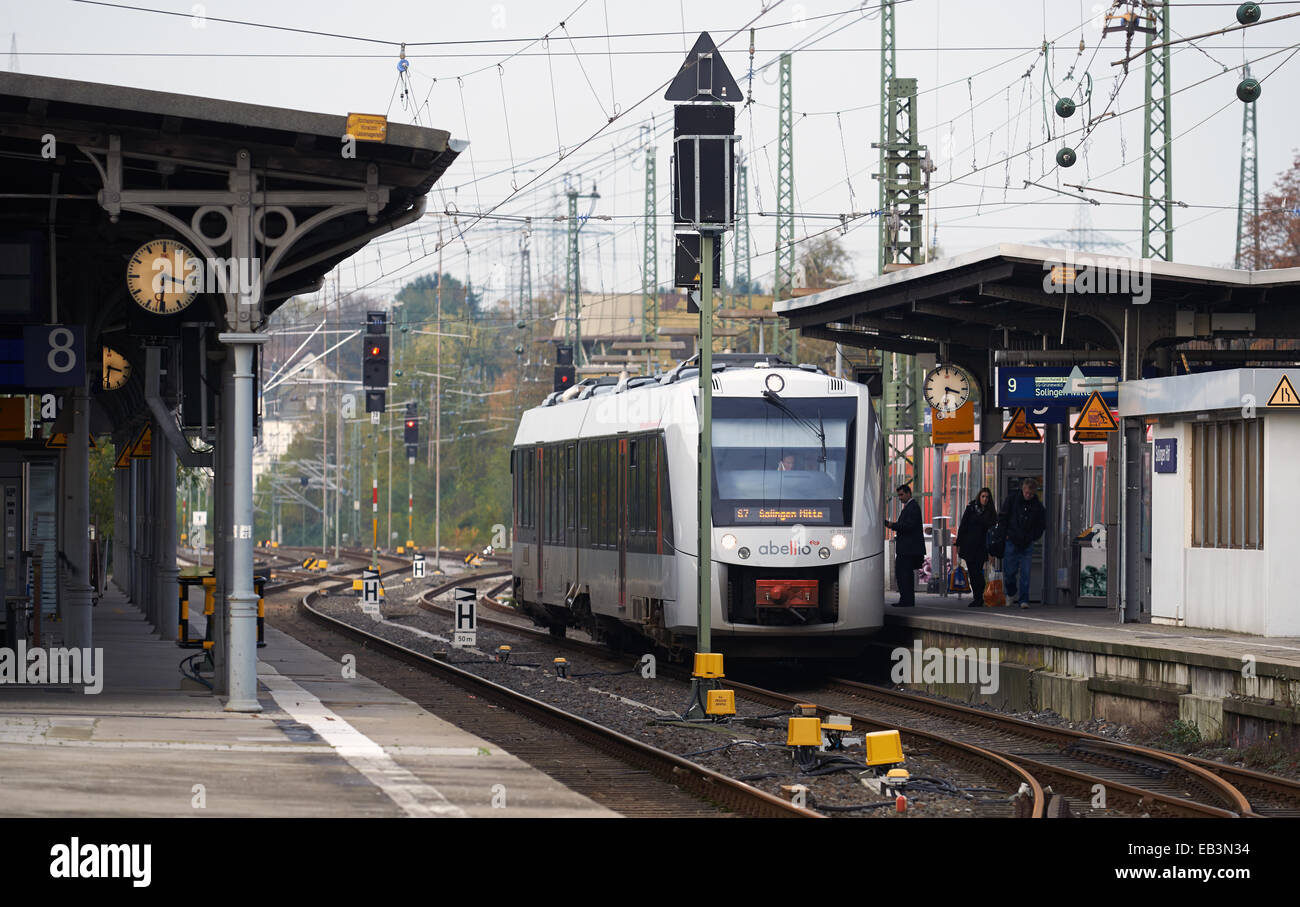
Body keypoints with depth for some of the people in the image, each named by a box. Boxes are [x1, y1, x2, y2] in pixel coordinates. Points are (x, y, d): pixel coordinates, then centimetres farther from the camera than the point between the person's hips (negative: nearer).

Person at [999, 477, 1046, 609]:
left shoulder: (1037, 506, 2)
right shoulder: (1012, 498, -1)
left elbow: (1042, 525, 13)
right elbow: (1002, 517, 3)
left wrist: (1033, 538, 3)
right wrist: (1006, 534, -2)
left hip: (1027, 544, 0)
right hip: (1011, 542, 0)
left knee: (1025, 573, -7)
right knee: (1009, 572, 3)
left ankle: (1024, 599, -6)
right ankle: (1011, 593, 30)